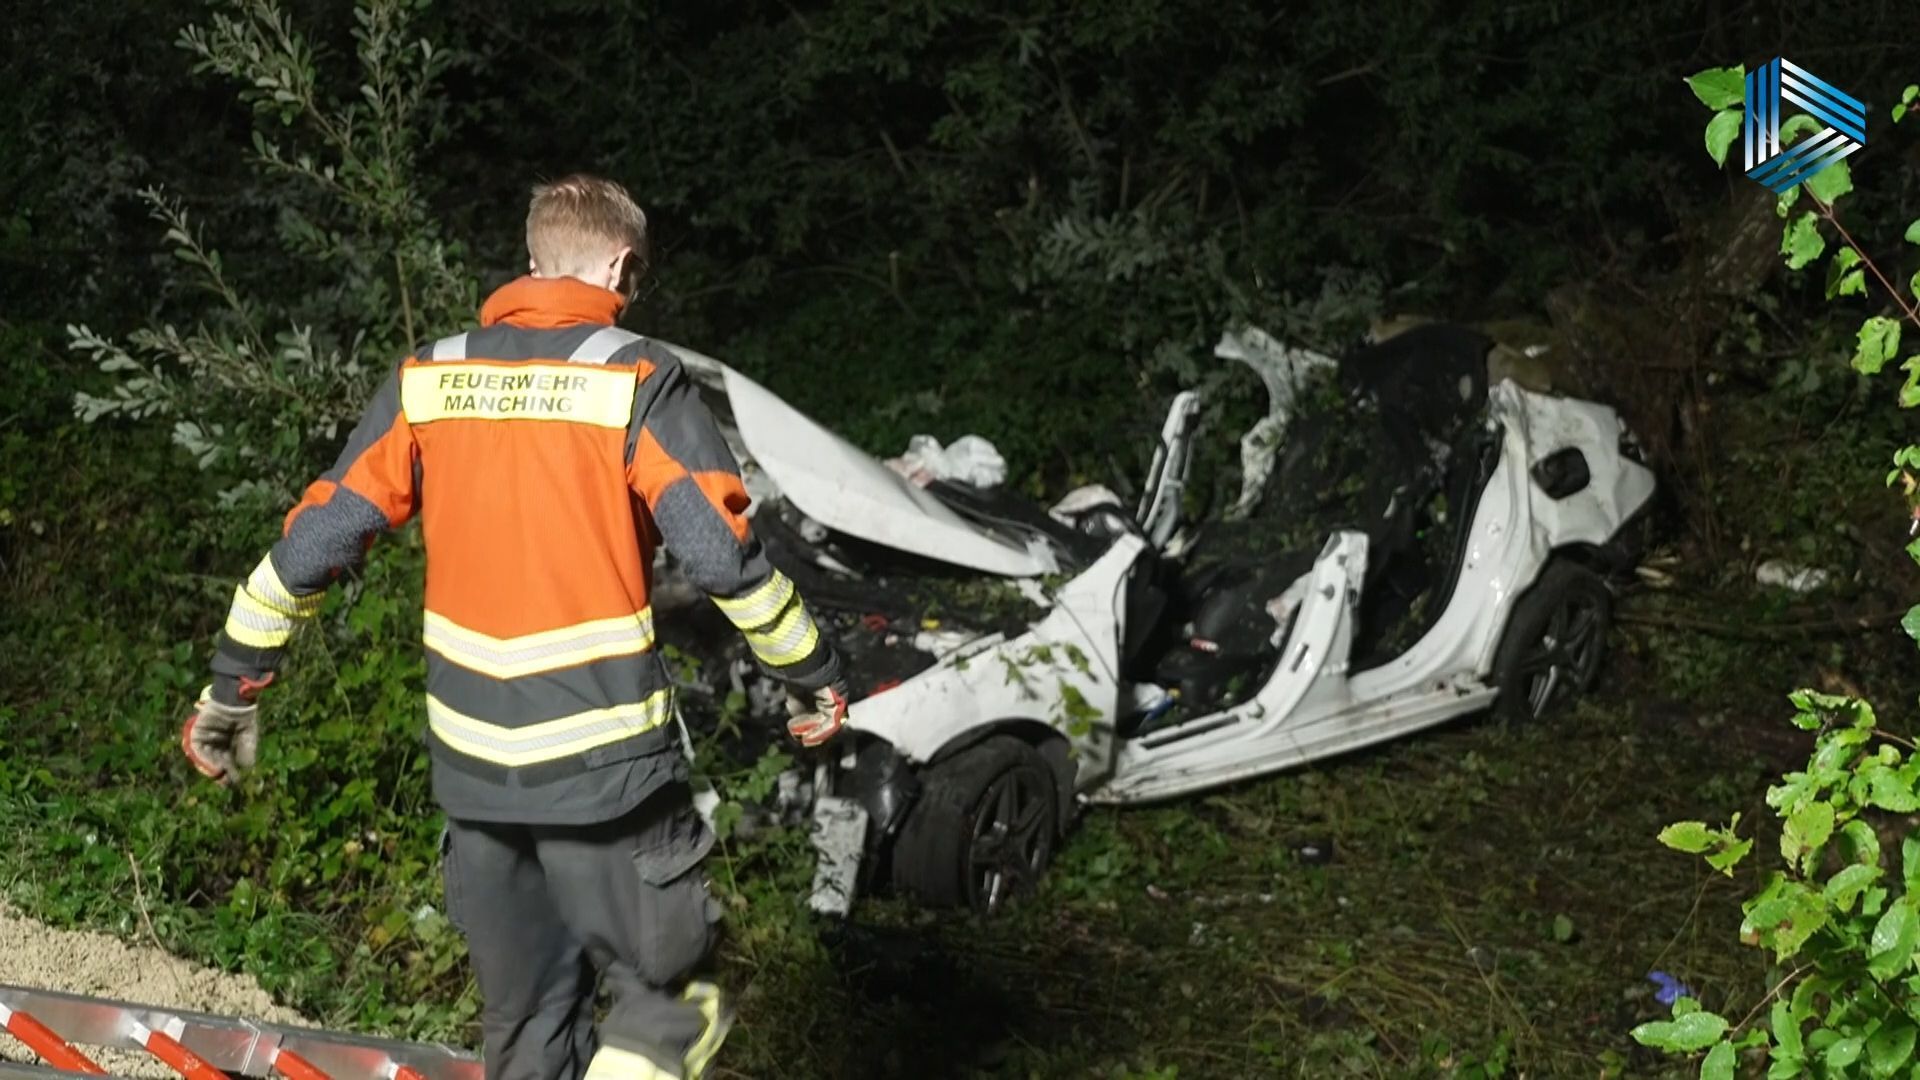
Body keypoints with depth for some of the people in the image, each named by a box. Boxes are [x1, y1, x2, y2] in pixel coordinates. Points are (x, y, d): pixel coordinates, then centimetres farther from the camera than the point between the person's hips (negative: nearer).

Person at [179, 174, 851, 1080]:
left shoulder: (427, 379, 5)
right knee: (667, 992, 8)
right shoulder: (634, 378, -7)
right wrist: (813, 674, 1)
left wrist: (233, 685, 14)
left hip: (471, 767, 5)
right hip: (605, 763, -5)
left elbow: (314, 541, 4)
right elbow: (723, 553, -12)